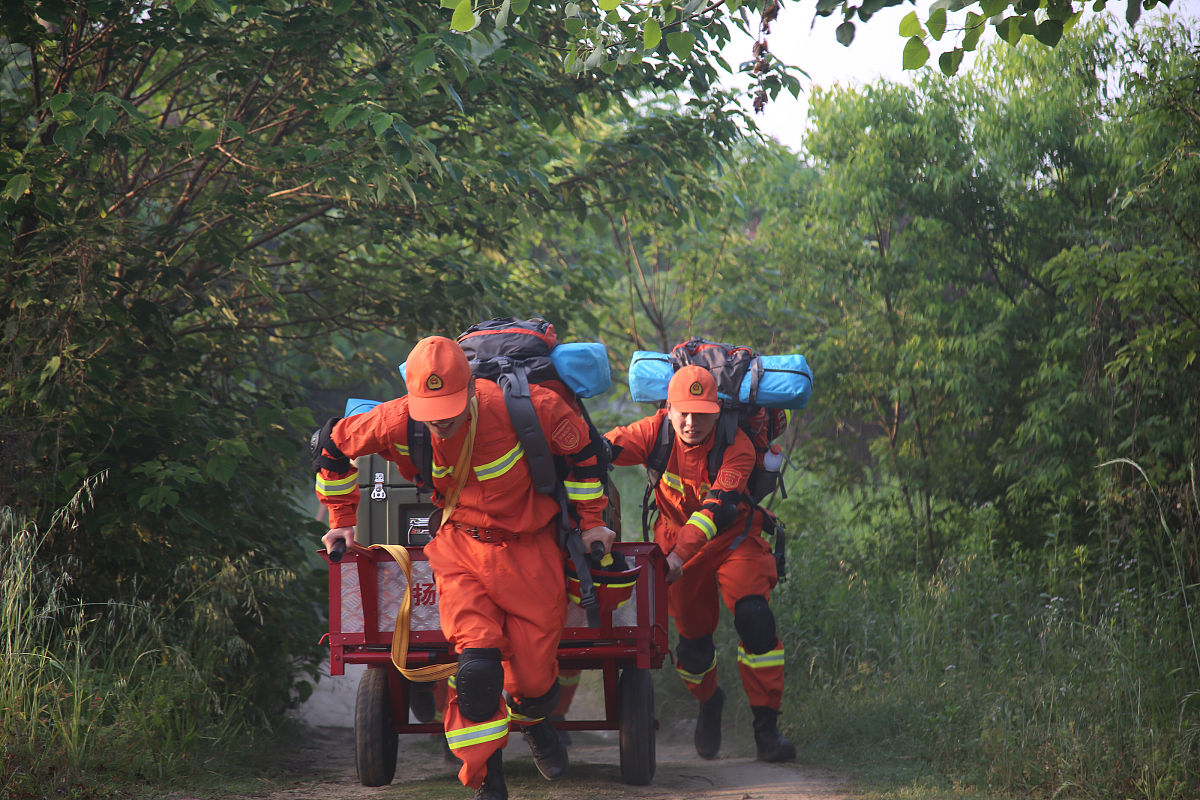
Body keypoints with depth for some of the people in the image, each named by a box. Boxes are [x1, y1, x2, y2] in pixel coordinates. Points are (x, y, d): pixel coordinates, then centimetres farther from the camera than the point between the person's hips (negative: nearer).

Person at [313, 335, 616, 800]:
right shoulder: (397, 422, -20)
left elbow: (577, 444, -5)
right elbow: (333, 444, 0)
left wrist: (590, 521, 2)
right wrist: (342, 520, 9)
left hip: (528, 547, 0)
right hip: (459, 545, 0)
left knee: (535, 677, 4)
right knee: (477, 664, -22)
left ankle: (531, 721, 44)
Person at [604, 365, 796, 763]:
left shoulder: (736, 448, -26)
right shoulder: (657, 431, -17)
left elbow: (717, 508, -37)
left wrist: (680, 553, -49)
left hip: (734, 541, -2)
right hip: (676, 542, 3)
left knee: (754, 618, -22)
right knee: (692, 636, 5)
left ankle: (767, 726, -13)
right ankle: (708, 701, 40)